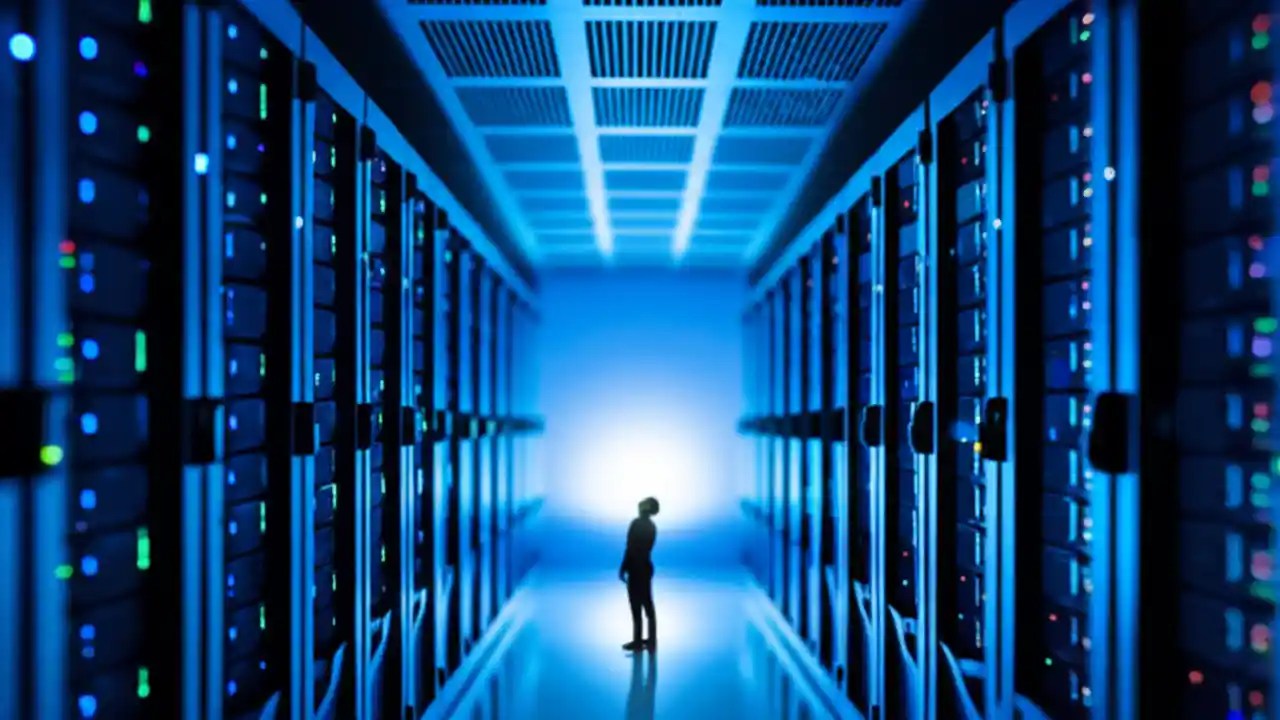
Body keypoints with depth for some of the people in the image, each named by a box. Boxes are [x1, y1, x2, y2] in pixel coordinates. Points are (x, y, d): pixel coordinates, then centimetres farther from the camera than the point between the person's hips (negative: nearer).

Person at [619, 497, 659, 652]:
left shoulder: (637, 524, -16)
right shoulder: (651, 526, 11)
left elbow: (631, 548, -18)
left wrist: (623, 569, -11)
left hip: (637, 569, -8)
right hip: (645, 567, 8)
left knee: (636, 607, -3)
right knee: (648, 606, 12)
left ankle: (637, 641, 1)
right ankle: (651, 640, 16)